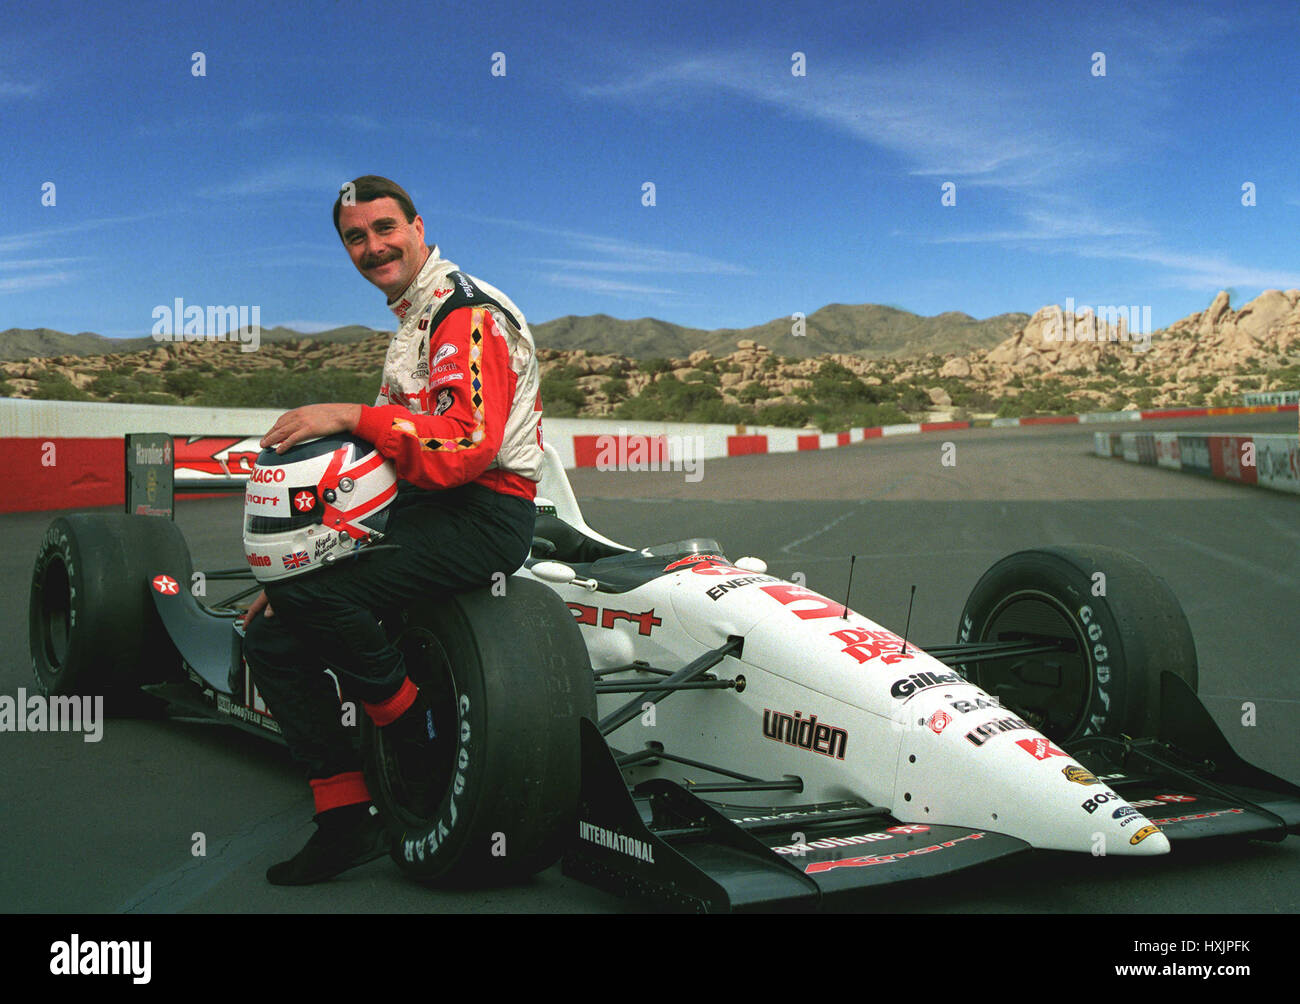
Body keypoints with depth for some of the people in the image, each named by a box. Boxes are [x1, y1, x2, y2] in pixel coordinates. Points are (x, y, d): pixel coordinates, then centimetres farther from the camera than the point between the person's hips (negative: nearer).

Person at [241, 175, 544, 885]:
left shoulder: (467, 312, -10)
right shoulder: (412, 320, 22)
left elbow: (467, 447, -24)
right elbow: (398, 454, 22)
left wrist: (353, 417, -21)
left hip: (483, 515, -10)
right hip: (422, 508, 10)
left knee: (310, 590, -29)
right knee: (272, 637, 1)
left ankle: (426, 741, -9)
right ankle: (348, 824, 3)